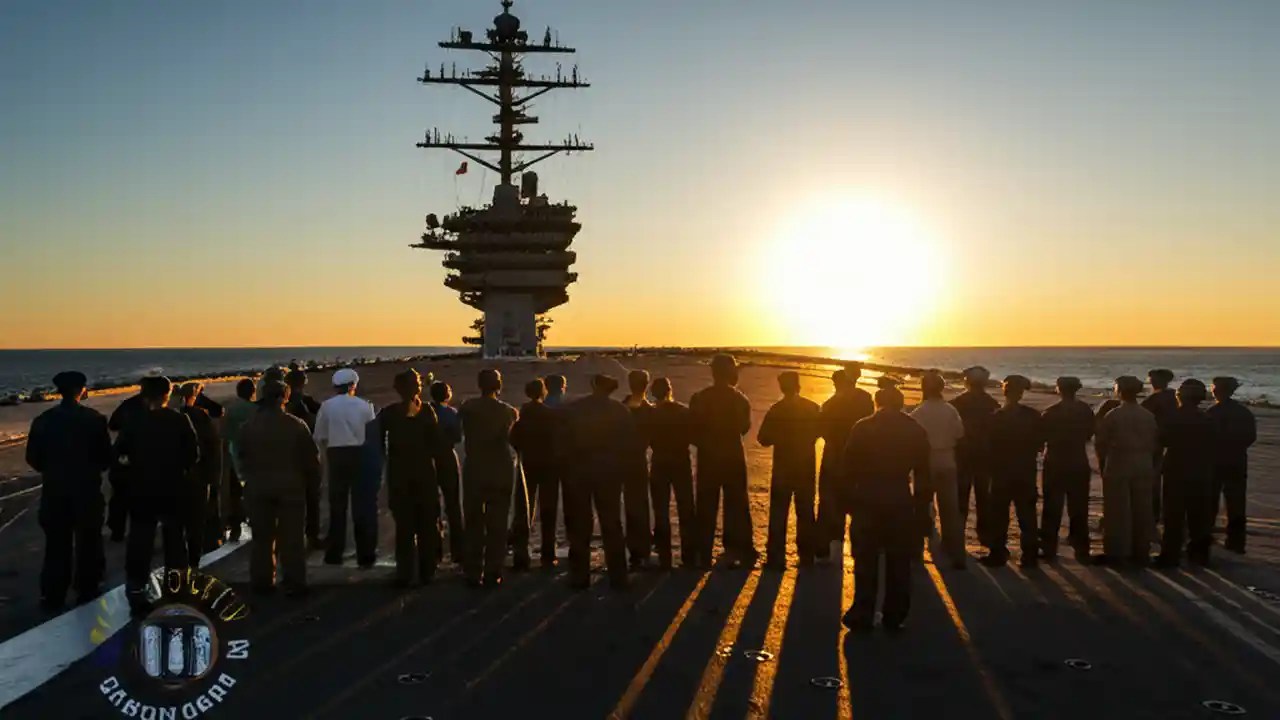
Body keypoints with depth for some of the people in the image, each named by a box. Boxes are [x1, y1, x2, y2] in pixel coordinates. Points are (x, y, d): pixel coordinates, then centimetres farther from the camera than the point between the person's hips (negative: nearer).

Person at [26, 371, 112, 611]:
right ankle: (87, 593, 17)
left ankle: (53, 597, 13)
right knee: (88, 543, 11)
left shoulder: (43, 420, -4)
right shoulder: (94, 419, -11)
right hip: (87, 490, -2)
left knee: (57, 546, 11)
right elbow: (106, 456, -8)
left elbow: (33, 458, 0)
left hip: (54, 491, 2)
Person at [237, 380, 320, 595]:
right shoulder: (296, 424, -8)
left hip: (258, 487, 3)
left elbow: (241, 456, 9)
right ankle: (293, 583, 1)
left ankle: (261, 580, 15)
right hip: (291, 486, -3)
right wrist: (312, 483, 7)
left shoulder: (248, 426, 2)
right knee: (292, 537, 1)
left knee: (262, 536, 12)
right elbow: (311, 457, -5)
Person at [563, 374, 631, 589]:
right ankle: (617, 577, 4)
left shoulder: (572, 409, -1)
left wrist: (571, 463, 9)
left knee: (579, 525, 6)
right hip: (609, 471, 0)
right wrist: (617, 464, 6)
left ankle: (580, 576, 5)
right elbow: (628, 443, -4)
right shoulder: (620, 411, -2)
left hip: (579, 471, 0)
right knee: (611, 524, 6)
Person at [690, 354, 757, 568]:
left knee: (706, 508, 8)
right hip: (734, 458, 0)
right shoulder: (739, 399, -4)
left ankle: (704, 555, 9)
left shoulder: (699, 398, -7)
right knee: (736, 506, 9)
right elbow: (744, 427, 6)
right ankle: (738, 552, 8)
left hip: (708, 459, 0)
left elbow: (693, 430, -5)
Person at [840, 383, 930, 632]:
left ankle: (862, 616, 4)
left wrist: (848, 500, 4)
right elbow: (922, 471, 7)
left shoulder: (862, 428, -2)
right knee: (898, 561, 8)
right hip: (901, 501, 1)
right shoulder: (916, 430, 4)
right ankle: (894, 617, 11)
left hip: (867, 499, -1)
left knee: (866, 559, 5)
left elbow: (850, 468, -3)